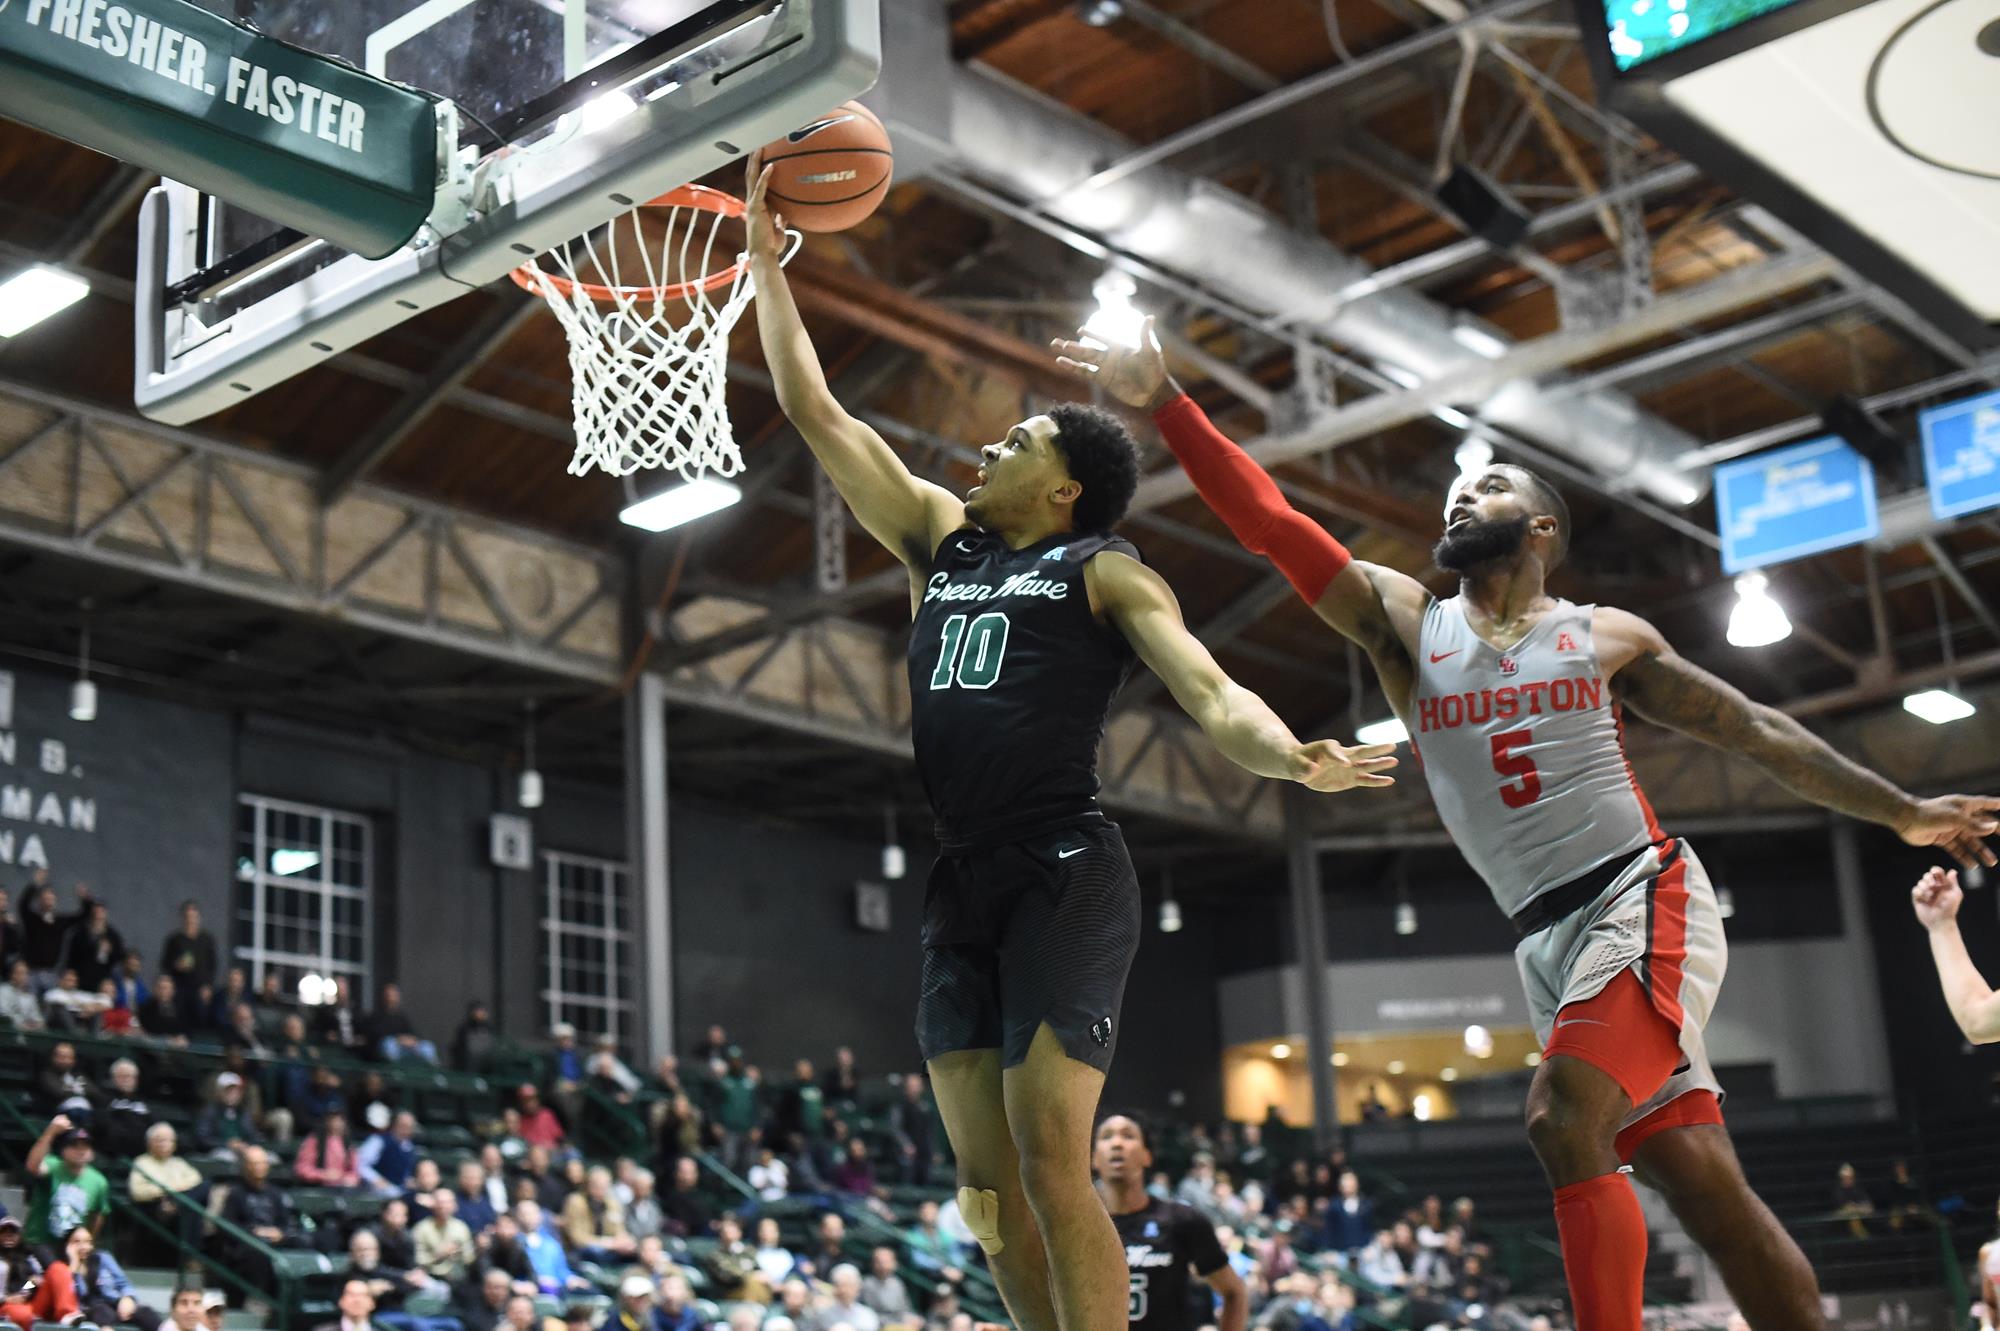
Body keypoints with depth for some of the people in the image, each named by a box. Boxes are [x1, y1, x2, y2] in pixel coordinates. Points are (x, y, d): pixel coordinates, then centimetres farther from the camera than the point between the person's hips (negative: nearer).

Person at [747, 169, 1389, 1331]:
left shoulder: (1105, 572, 3)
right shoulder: (940, 537, 19)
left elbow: (1217, 698, -10)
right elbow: (814, 408, 22)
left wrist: (1295, 759, -31)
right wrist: (767, 259, 22)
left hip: (1065, 873, -6)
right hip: (962, 883, 6)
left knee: (1052, 1165, -15)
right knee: (985, 1179, 4)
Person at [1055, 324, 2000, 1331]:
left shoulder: (1607, 636, 8)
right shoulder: (1406, 624, 10)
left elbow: (1754, 730, 14)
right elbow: (1270, 523, 1)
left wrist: (1902, 812, 14)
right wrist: (1165, 405, -9)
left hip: (1644, 897, -3)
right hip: (1546, 938, 3)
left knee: (1562, 1119, -25)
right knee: (1694, 1176, 0)